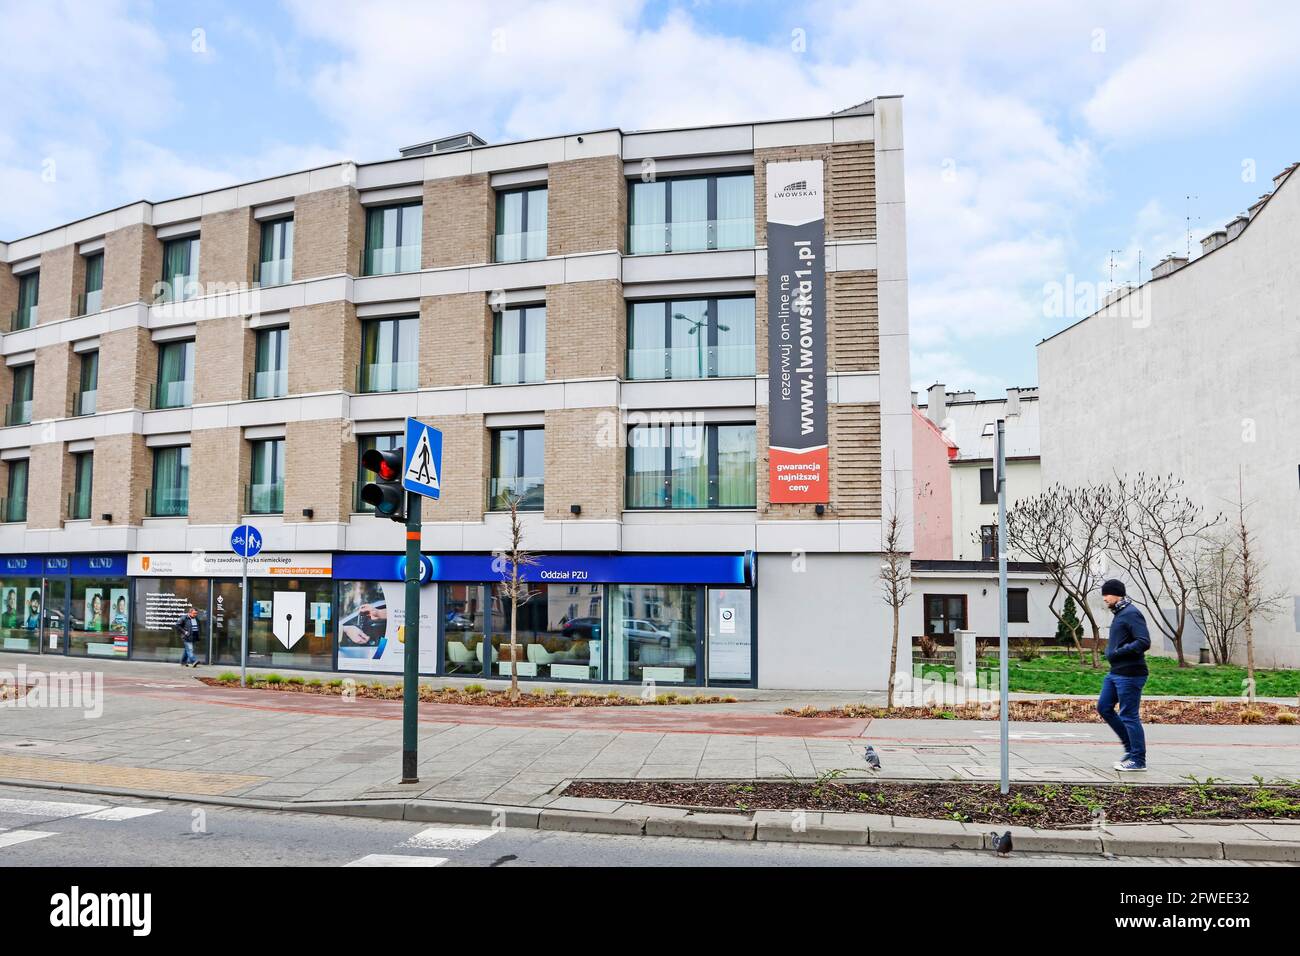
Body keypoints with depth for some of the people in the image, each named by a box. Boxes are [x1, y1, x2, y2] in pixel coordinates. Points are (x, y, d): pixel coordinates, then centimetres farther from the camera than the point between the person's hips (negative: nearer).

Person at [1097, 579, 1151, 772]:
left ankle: (1138, 760, 8)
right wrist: (1110, 652, 7)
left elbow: (1144, 642, -24)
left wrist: (1117, 653, -20)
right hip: (1116, 672, 10)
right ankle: (1131, 746, 24)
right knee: (1104, 707, 13)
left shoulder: (1131, 614, -16)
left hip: (1129, 674, -10)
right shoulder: (1119, 613, 15)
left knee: (1129, 716, -3)